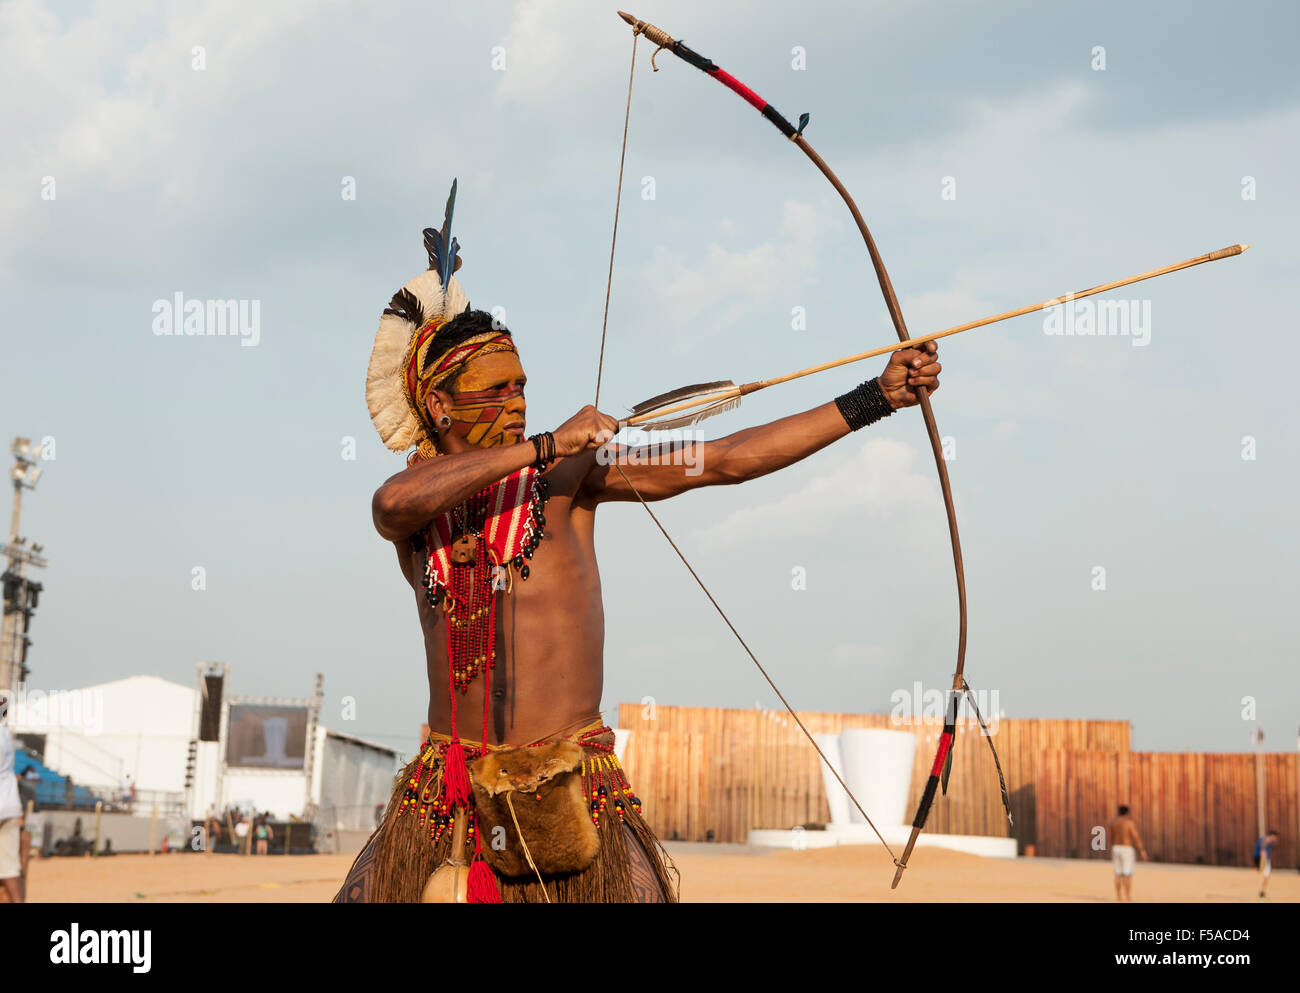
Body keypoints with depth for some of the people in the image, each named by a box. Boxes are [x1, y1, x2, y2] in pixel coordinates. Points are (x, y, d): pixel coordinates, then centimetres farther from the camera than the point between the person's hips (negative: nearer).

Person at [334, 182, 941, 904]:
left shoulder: (566, 478, -1)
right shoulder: (409, 506, 3)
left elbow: (725, 460, -6)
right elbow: (395, 501, -23)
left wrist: (875, 397, -12)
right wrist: (544, 445, -24)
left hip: (571, 784, -1)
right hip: (452, 789, 1)